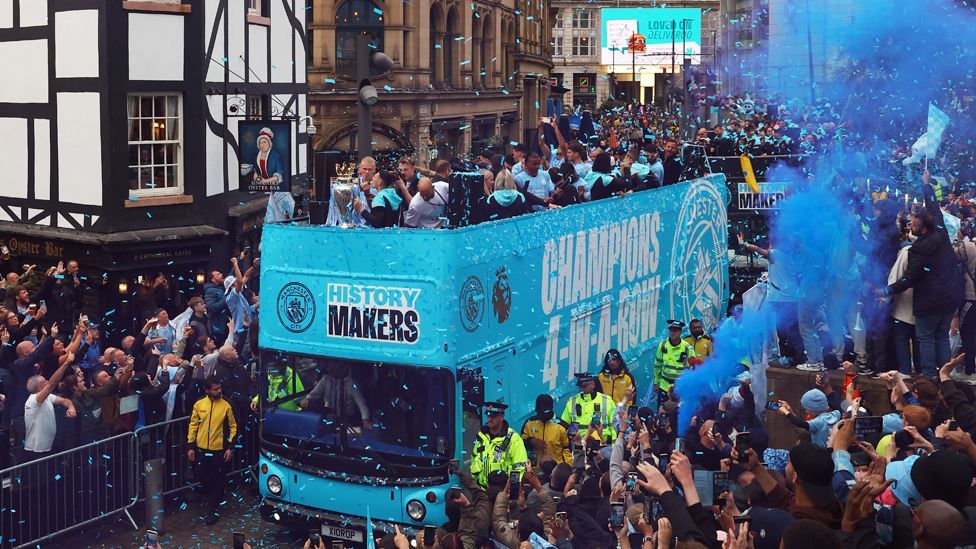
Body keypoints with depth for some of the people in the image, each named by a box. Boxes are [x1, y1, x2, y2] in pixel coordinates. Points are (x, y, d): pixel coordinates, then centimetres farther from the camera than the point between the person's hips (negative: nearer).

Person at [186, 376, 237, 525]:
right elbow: (193, 426, 5)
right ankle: (212, 499, 36)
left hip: (218, 450, -2)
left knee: (217, 480, 4)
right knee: (202, 477, 10)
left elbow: (233, 427, 2)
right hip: (201, 449, 2)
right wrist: (191, 446, 2)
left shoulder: (226, 406, -5)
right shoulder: (199, 405, -1)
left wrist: (230, 447, -4)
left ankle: (213, 510, 13)